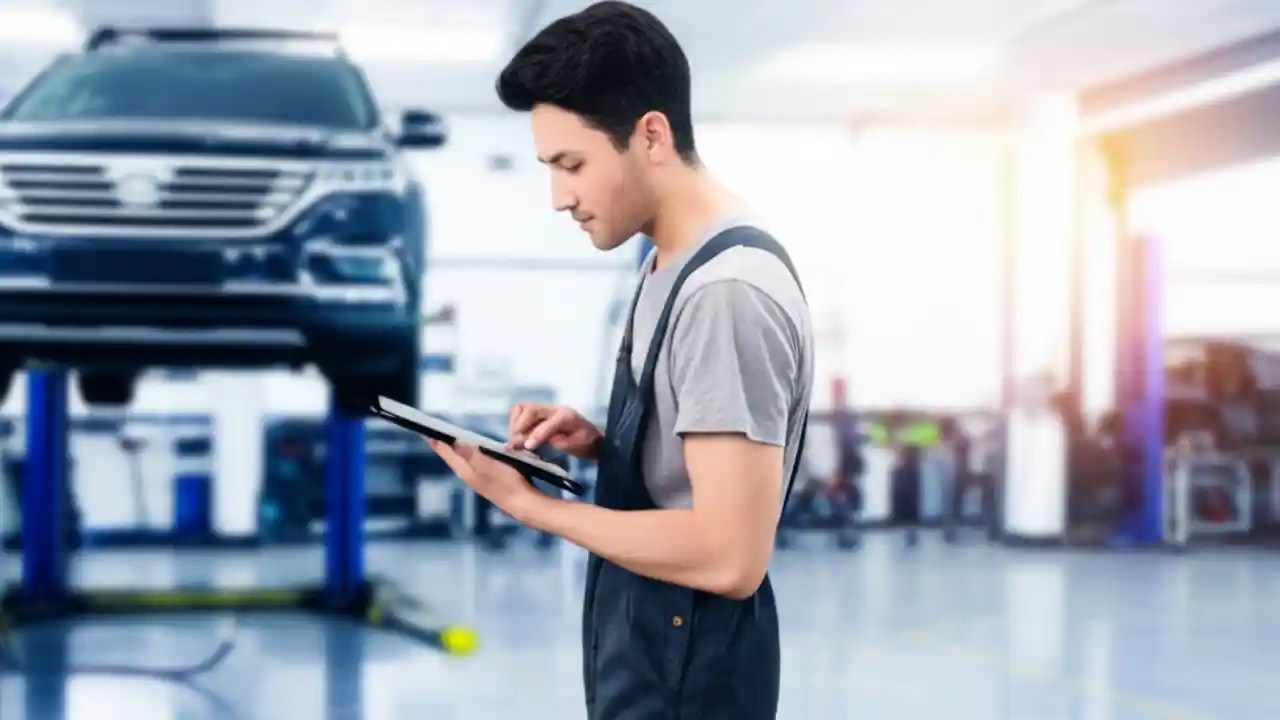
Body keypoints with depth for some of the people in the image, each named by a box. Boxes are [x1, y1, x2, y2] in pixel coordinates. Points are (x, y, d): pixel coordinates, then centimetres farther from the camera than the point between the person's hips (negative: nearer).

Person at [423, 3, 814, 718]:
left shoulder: (728, 292, -24)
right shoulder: (671, 264, 7)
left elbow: (730, 557, -27)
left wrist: (529, 504, -20)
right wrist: (598, 443, 0)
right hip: (645, 642, 9)